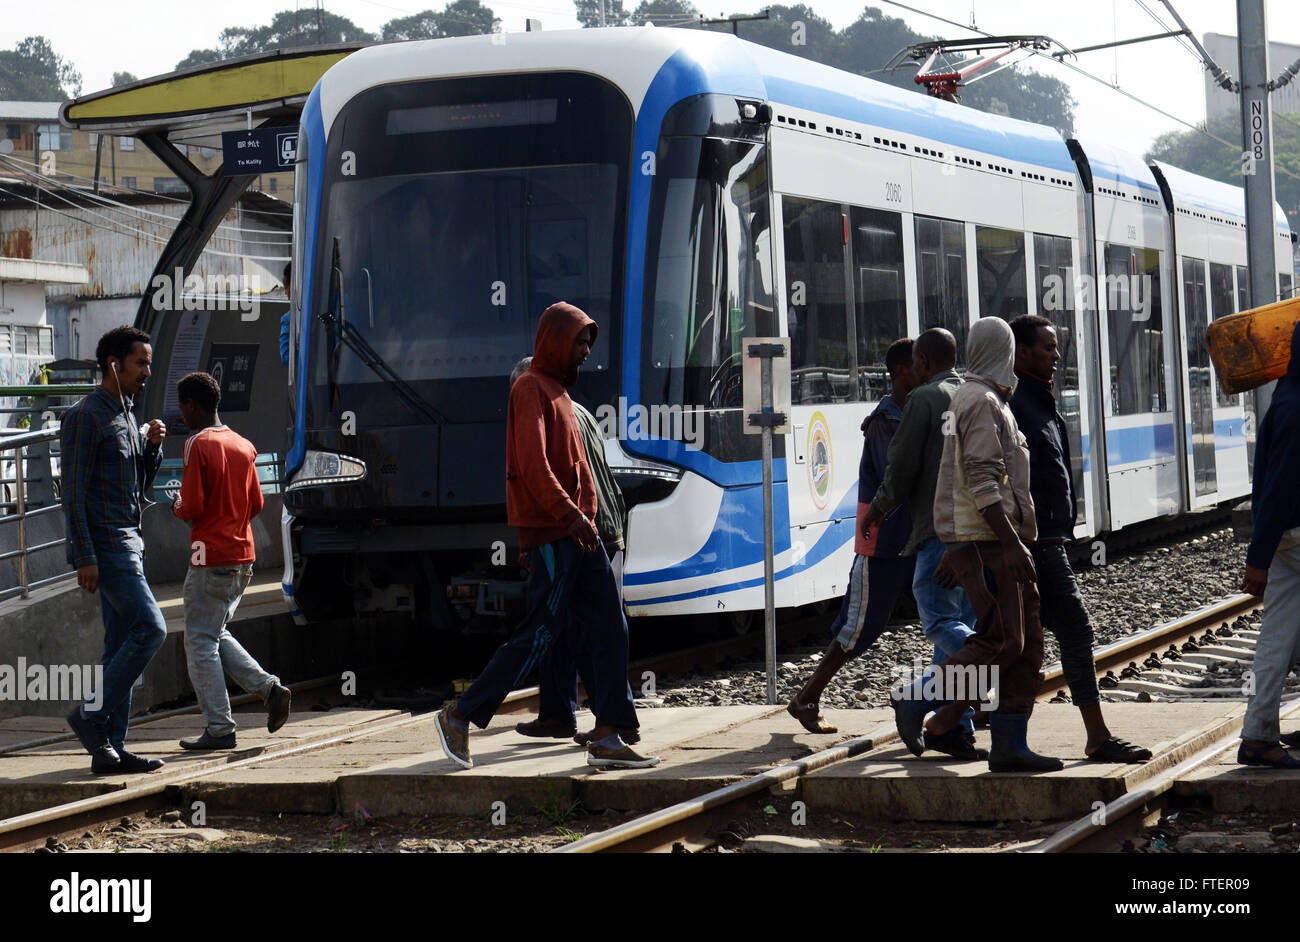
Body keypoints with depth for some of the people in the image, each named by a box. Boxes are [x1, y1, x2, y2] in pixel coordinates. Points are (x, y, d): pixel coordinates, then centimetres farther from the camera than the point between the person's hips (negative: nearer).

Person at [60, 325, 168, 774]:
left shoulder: (126, 416, 18)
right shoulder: (86, 416, -10)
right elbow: (74, 491, -14)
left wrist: (152, 447, 5)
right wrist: (85, 557, -19)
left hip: (128, 541, 9)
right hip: (105, 543, -9)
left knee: (121, 643, 6)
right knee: (150, 628, -16)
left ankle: (111, 747, 6)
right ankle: (94, 715, -8)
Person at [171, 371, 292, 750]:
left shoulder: (198, 445, -12)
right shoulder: (243, 445, 10)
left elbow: (192, 507, -16)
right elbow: (256, 504, 13)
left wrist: (177, 508, 5)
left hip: (211, 557, -8)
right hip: (243, 555, 8)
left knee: (200, 641, -1)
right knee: (216, 634, 19)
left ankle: (219, 729, -2)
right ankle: (269, 687, 3)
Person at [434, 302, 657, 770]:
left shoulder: (557, 390, 21)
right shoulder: (531, 388, -8)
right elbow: (533, 465, -19)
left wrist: (583, 516, 14)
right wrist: (570, 515, -22)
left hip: (576, 530, 10)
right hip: (552, 533, -10)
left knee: (609, 630, 3)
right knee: (539, 634, -8)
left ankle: (608, 739, 2)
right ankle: (460, 717, 1)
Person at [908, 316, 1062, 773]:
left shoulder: (980, 400, 21)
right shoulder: (981, 401, -11)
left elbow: (969, 481, 24)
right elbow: (982, 483, -20)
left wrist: (955, 551, 25)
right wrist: (1012, 543, -24)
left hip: (985, 541, 10)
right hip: (985, 541, -10)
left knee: (1026, 641, 4)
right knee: (1000, 641, -12)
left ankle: (1009, 745, 2)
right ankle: (918, 705, -2)